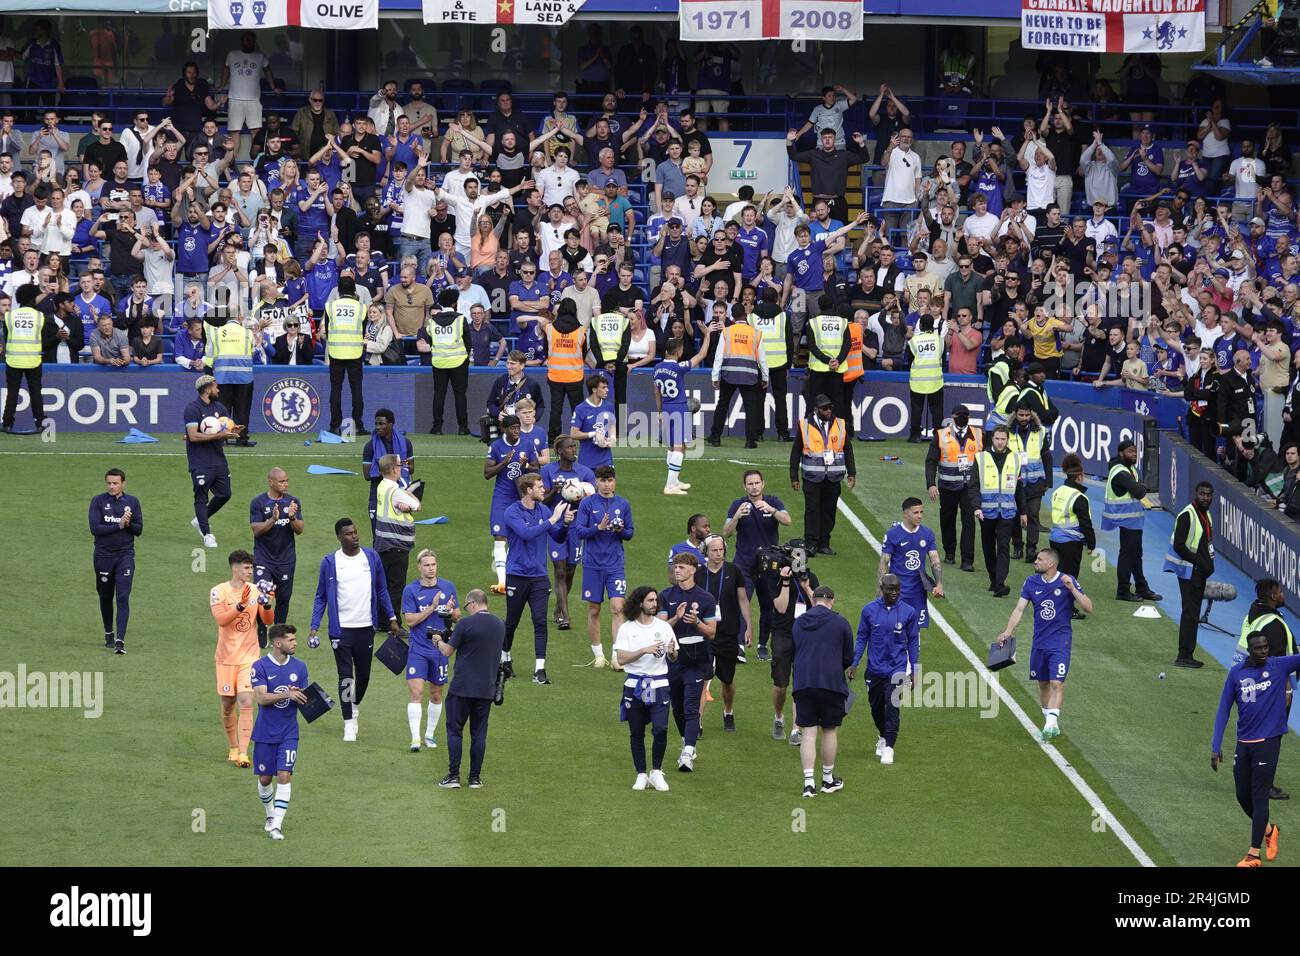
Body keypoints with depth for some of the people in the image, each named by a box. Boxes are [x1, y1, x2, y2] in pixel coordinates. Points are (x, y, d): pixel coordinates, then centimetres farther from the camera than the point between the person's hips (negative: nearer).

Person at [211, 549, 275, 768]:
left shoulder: (255, 590, 5)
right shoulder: (219, 592, -6)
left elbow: (268, 621, 7)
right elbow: (221, 619, -19)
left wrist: (267, 605, -13)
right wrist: (241, 606, -31)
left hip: (249, 655, 1)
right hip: (227, 657, -1)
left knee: (246, 703, -12)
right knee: (227, 705, 7)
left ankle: (243, 753, -15)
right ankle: (233, 748, 27)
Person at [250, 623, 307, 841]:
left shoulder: (299, 666, 3)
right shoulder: (260, 666, -8)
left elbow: (304, 698, 7)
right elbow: (260, 697, -18)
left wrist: (299, 697, -17)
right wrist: (287, 695, -29)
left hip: (288, 732, 1)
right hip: (265, 732, -1)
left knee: (284, 775, -11)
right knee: (264, 778, 7)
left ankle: (277, 825, -11)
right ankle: (270, 815, 31)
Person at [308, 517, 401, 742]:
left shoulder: (371, 557, 3)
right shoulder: (330, 562, -3)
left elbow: (382, 590, 13)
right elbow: (321, 597, 2)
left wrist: (391, 618, 10)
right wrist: (314, 627, -6)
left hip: (366, 628, 3)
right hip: (341, 629, -3)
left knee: (364, 674, 13)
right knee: (345, 677, -5)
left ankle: (354, 706, 39)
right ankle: (349, 723, 1)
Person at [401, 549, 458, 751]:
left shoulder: (448, 587, 4)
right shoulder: (411, 590, -4)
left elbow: (458, 617, 10)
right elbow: (409, 620, -9)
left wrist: (450, 611, -13)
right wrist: (432, 607, -18)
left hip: (440, 649, 3)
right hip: (418, 649, -3)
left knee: (436, 694, 12)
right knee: (416, 692, -13)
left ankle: (430, 734, 27)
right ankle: (415, 738, -15)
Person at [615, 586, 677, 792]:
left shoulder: (663, 627, 7)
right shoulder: (627, 628, 1)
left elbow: (674, 659, 7)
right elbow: (621, 659, -9)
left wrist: (671, 652, -16)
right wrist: (645, 650, -19)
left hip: (658, 685, 0)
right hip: (634, 686, 0)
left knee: (661, 729, -12)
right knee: (636, 733, 5)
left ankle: (656, 772, 2)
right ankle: (641, 775, 16)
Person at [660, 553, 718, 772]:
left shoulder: (705, 598, -1)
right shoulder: (666, 596, 6)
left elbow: (711, 632, -1)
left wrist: (696, 622, -20)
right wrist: (676, 618, -20)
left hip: (696, 661, -4)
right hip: (672, 657, 4)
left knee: (691, 708, -12)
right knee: (677, 707, 13)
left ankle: (688, 755, -19)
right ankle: (687, 744, 33)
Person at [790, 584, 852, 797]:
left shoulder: (798, 623, 10)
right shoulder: (840, 623, 0)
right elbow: (848, 658, 7)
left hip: (802, 683, 2)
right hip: (832, 682, -2)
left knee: (808, 732, 4)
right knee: (830, 731, 11)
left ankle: (808, 782, -4)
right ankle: (828, 780, 21)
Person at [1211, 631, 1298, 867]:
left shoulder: (1280, 666, -4)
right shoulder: (1236, 673, 1)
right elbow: (1223, 711, 3)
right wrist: (1216, 747, -1)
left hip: (1268, 742, -4)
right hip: (1244, 743, 4)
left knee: (1259, 796, -5)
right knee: (1243, 796, 12)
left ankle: (1254, 854, 1)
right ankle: (1268, 830, 39)